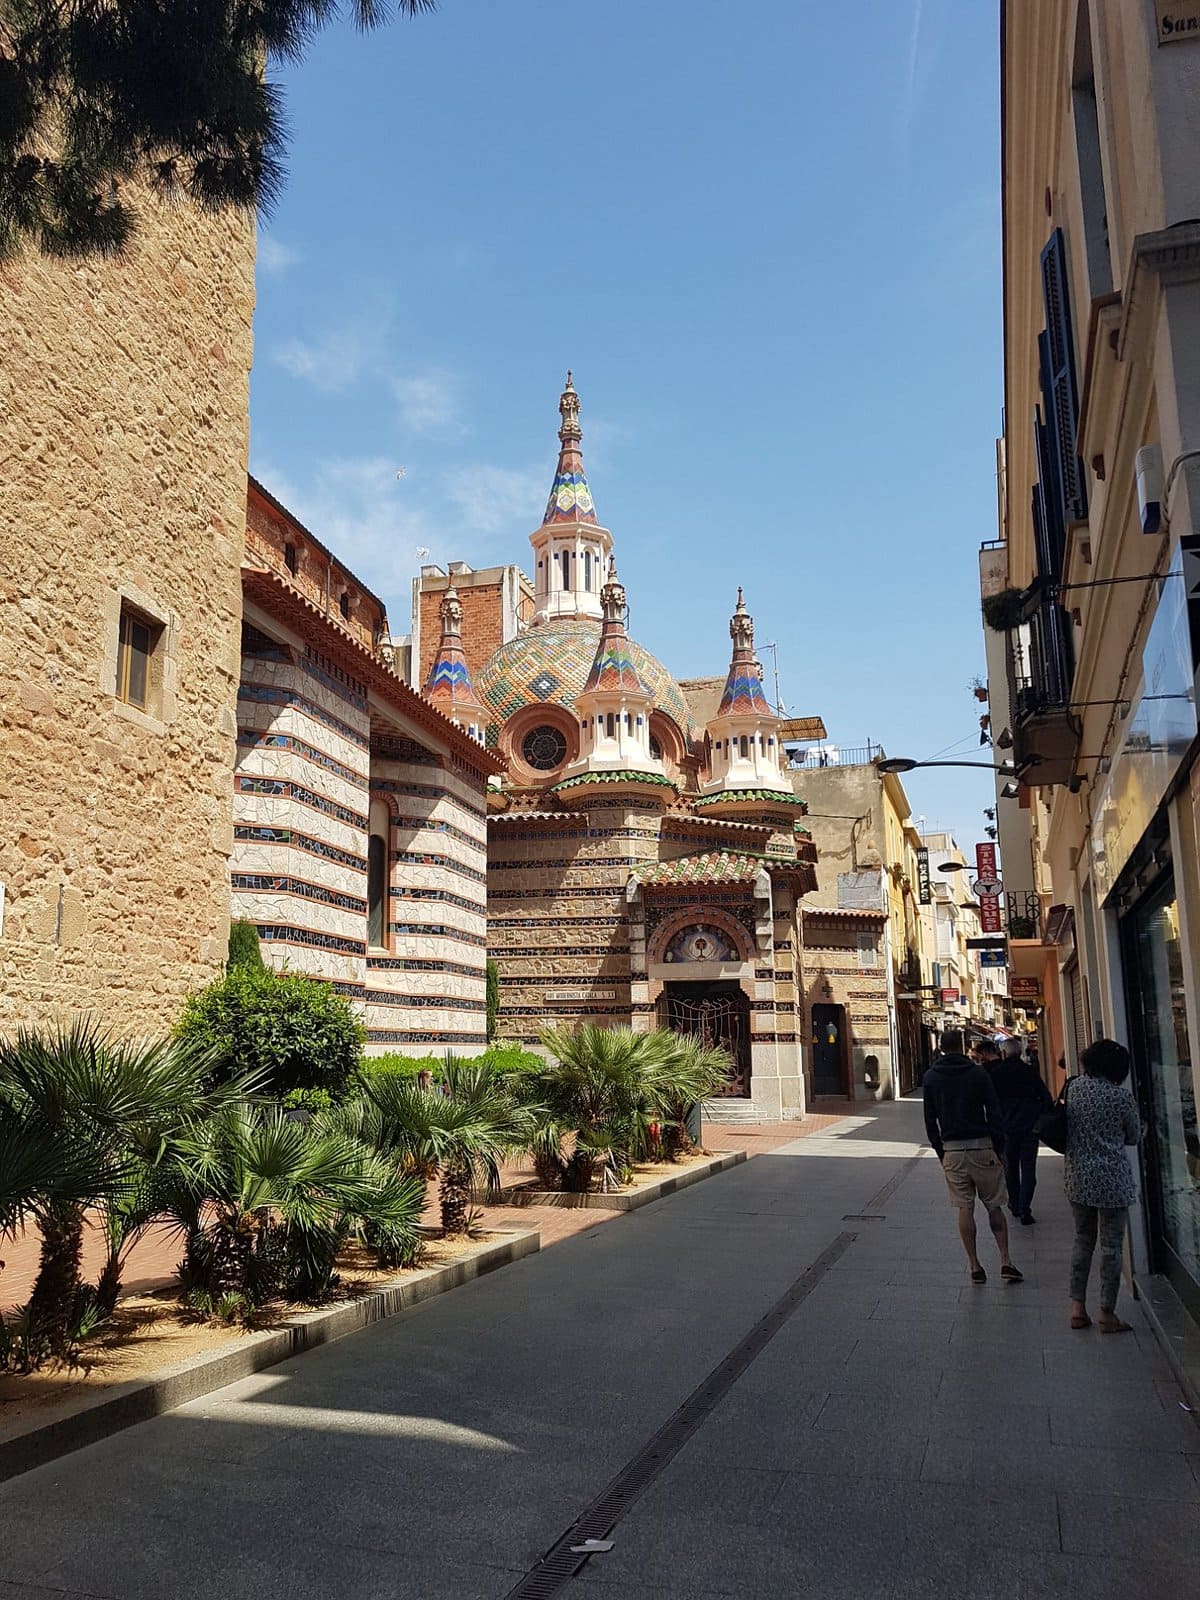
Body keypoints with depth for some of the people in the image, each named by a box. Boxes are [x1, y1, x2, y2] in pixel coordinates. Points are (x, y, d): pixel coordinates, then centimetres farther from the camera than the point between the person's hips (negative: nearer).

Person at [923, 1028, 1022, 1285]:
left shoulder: (931, 1077, 4)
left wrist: (941, 1152, 12)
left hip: (951, 1149, 1)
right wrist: (998, 1148, 2)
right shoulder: (978, 1073, -2)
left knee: (964, 1209, 6)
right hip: (981, 1147, -1)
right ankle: (1005, 1261, 3)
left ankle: (975, 1266, 7)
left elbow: (930, 1121, 5)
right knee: (994, 1206, 8)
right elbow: (994, 1114, -4)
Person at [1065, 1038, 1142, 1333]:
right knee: (1111, 1245, 5)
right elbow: (1134, 1137, 1)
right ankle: (1107, 1313, 11)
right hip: (1111, 1179, -4)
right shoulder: (1121, 1096, -12)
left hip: (1077, 1177, 4)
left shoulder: (1074, 1087, -1)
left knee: (1082, 1239, 16)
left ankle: (1077, 1307, 16)